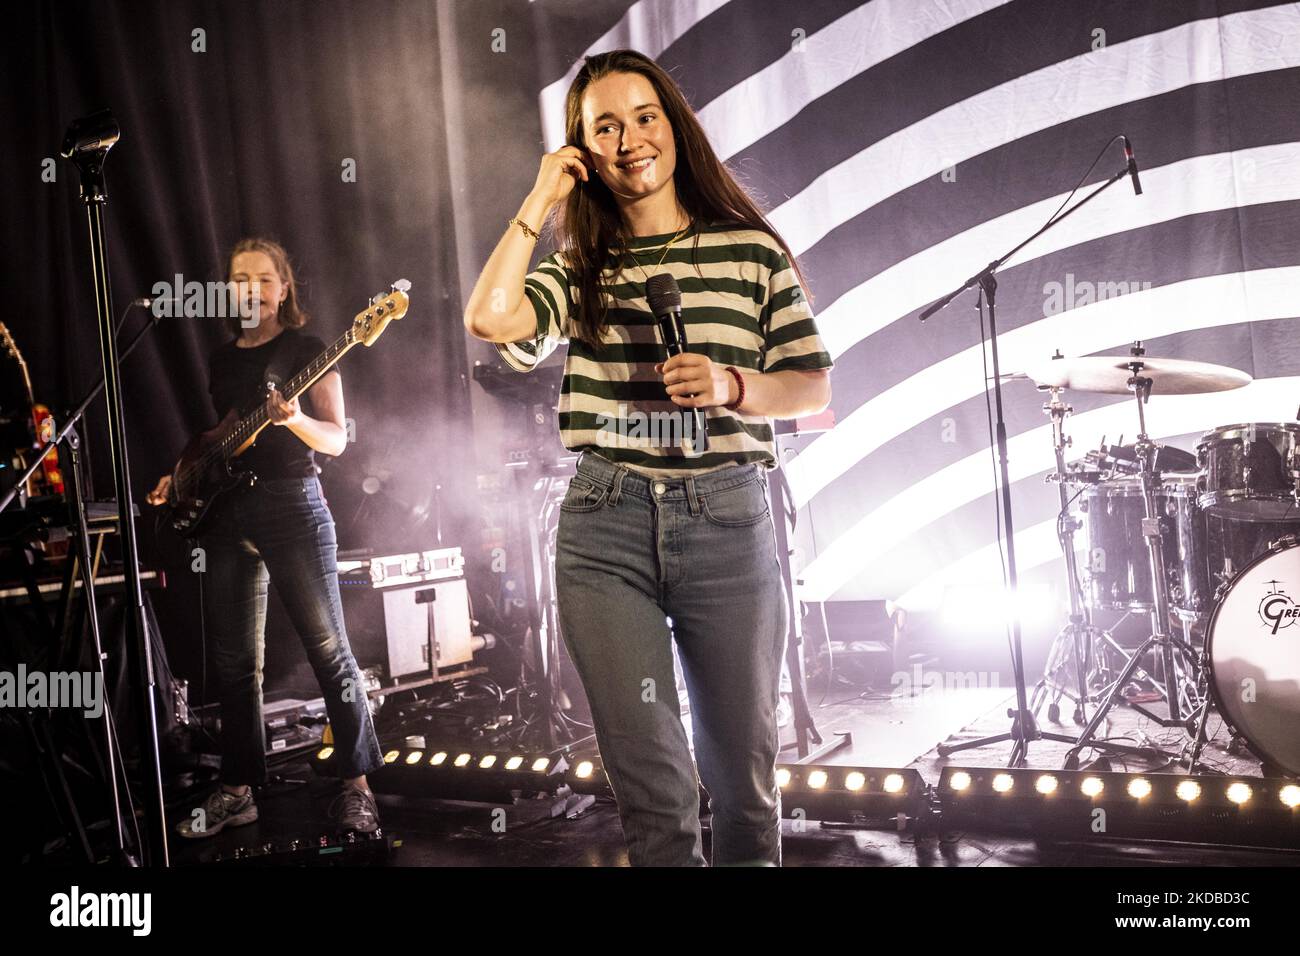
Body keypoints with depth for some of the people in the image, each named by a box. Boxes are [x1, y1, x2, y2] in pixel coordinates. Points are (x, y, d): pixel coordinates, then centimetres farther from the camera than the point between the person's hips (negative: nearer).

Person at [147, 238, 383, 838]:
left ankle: (356, 787, 1)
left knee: (328, 650, -6)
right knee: (235, 662, 8)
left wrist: (294, 419, -26)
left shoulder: (307, 351, 0)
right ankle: (237, 792, 18)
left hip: (291, 506, -6)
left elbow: (336, 440, -6)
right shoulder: (222, 359, 17)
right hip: (225, 514, 6)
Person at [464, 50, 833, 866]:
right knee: (650, 780, 5)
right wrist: (539, 204, 0)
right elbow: (489, 317, -9)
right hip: (605, 528, 1)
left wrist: (733, 386, -14)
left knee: (743, 769, 9)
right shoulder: (580, 268, 11)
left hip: (728, 521, -1)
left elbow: (815, 390, 5)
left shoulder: (751, 250, 7)